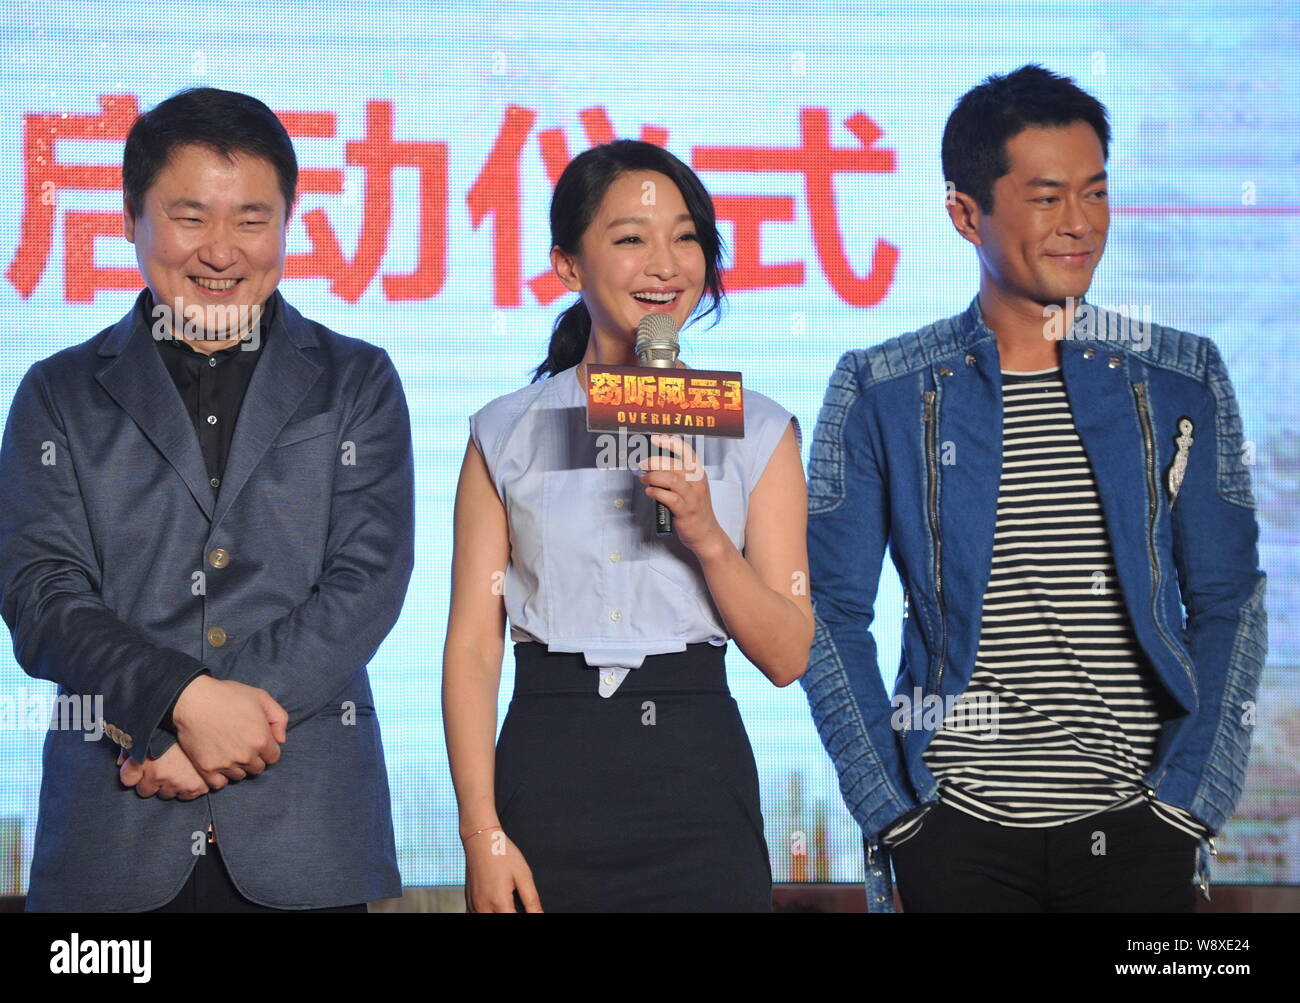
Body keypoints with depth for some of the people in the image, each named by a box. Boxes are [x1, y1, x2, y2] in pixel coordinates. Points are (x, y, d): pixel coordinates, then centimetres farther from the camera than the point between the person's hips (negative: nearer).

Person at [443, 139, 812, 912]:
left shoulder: (758, 432, 6)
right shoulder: (508, 434, 5)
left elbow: (786, 657, 2)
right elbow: (473, 645, 0)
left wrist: (706, 536, -13)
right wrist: (482, 833, -9)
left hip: (701, 775, 0)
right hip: (546, 782, 0)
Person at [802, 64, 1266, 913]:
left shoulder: (1182, 381, 5)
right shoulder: (881, 394, 1)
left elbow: (1229, 604, 7)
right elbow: (832, 611, 2)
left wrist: (1192, 796, -2)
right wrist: (890, 806, -5)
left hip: (1136, 826, 1)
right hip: (958, 831, -1)